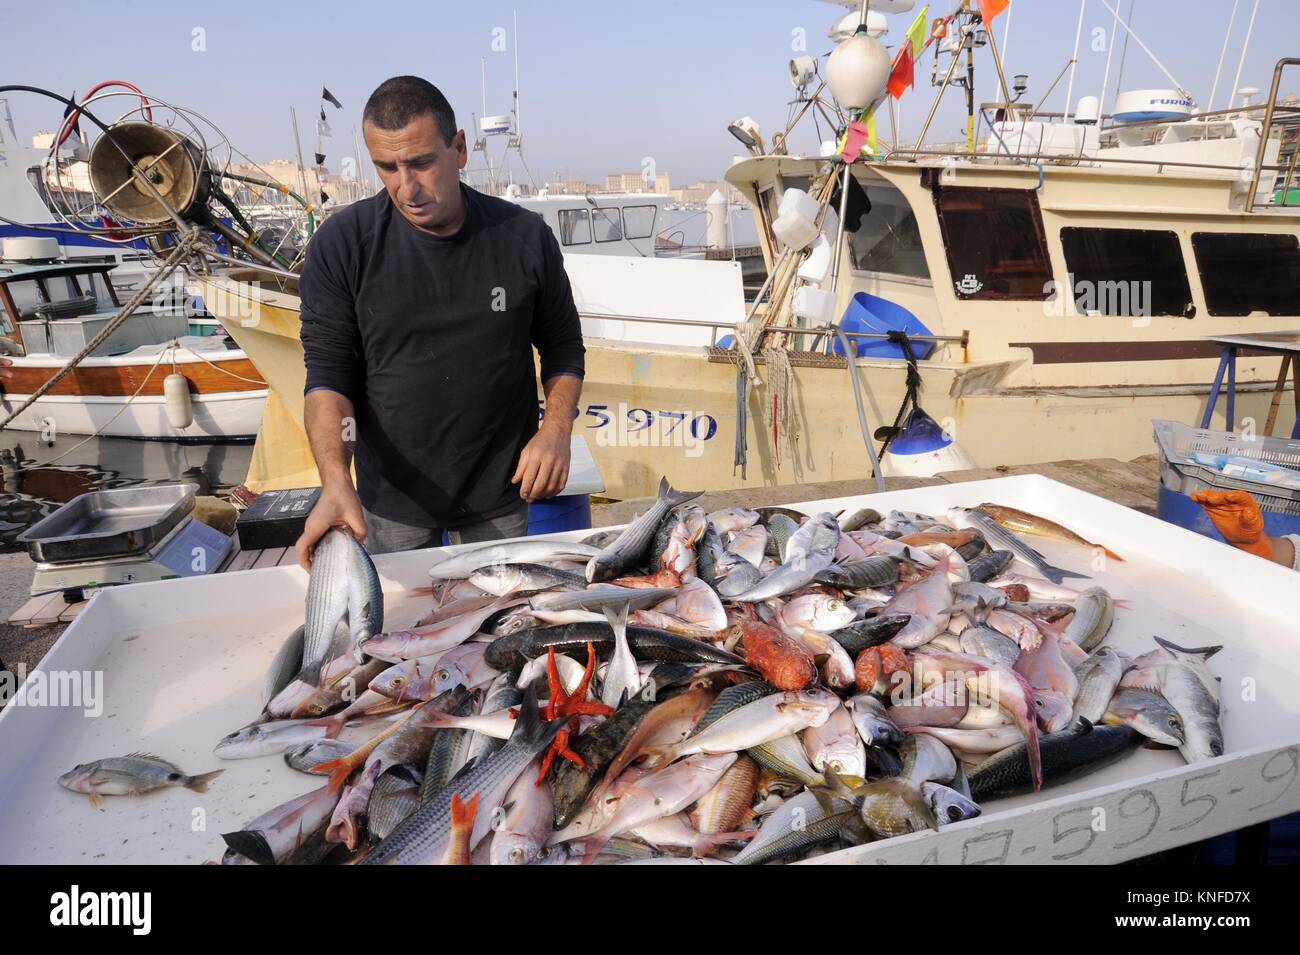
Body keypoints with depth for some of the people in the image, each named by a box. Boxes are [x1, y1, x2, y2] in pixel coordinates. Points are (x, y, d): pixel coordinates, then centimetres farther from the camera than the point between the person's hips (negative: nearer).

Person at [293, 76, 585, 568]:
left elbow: (564, 348, 4)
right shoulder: (341, 244, -9)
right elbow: (328, 375, -9)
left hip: (501, 498, 0)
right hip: (390, 498, 0)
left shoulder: (525, 236, -6)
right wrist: (335, 482, -25)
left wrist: (557, 430, -12)